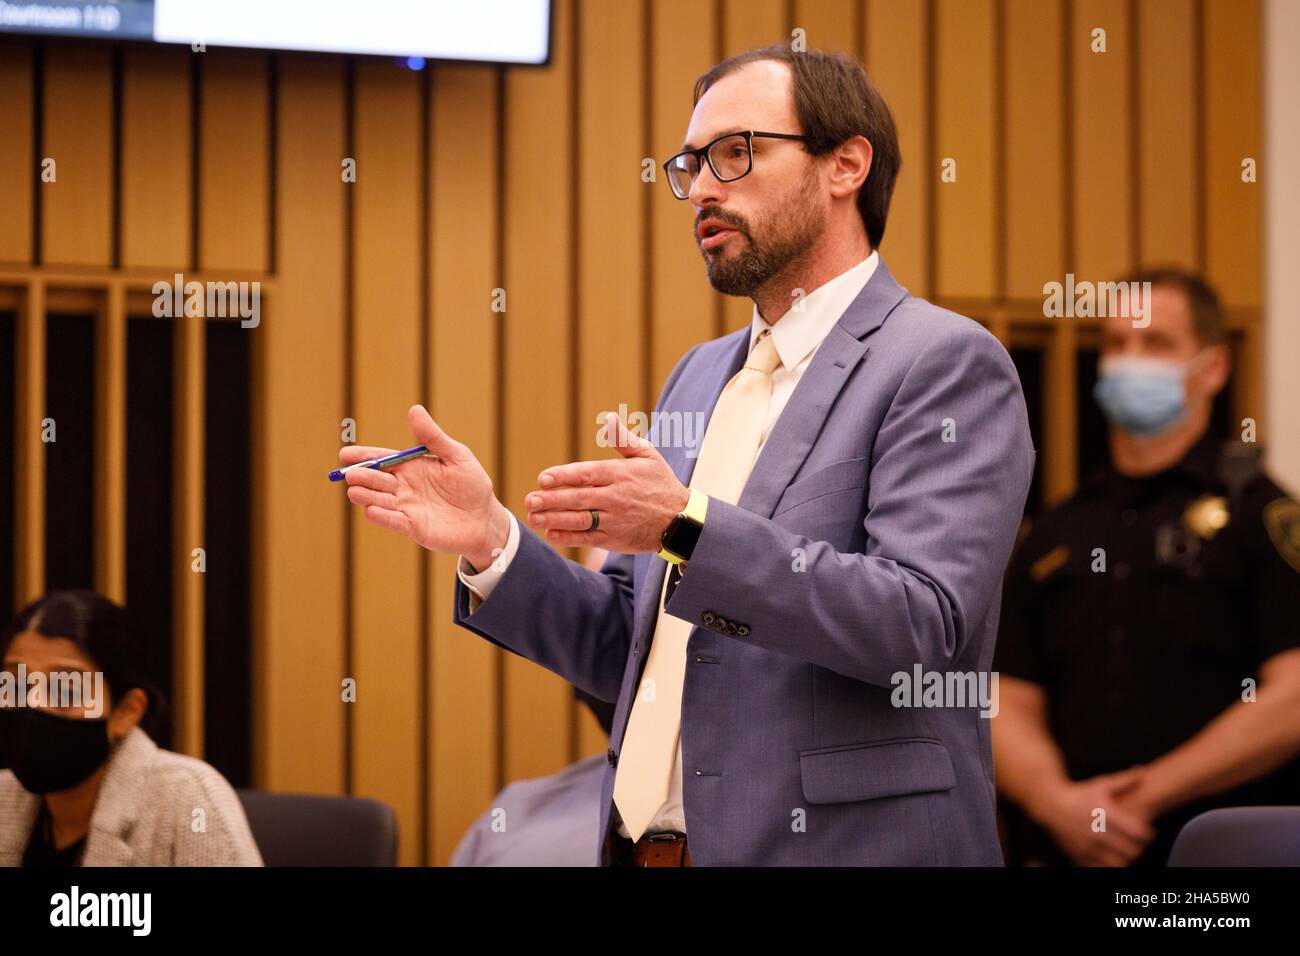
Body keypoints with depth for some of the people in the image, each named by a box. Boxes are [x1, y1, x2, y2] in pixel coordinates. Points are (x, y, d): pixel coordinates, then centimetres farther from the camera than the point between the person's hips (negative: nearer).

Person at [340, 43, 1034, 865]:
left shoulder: (947, 364, -9)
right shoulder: (701, 375, 14)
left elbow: (922, 622, -21)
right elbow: (626, 654, 14)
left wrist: (690, 528, -27)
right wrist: (493, 541, -2)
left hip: (838, 844, -6)